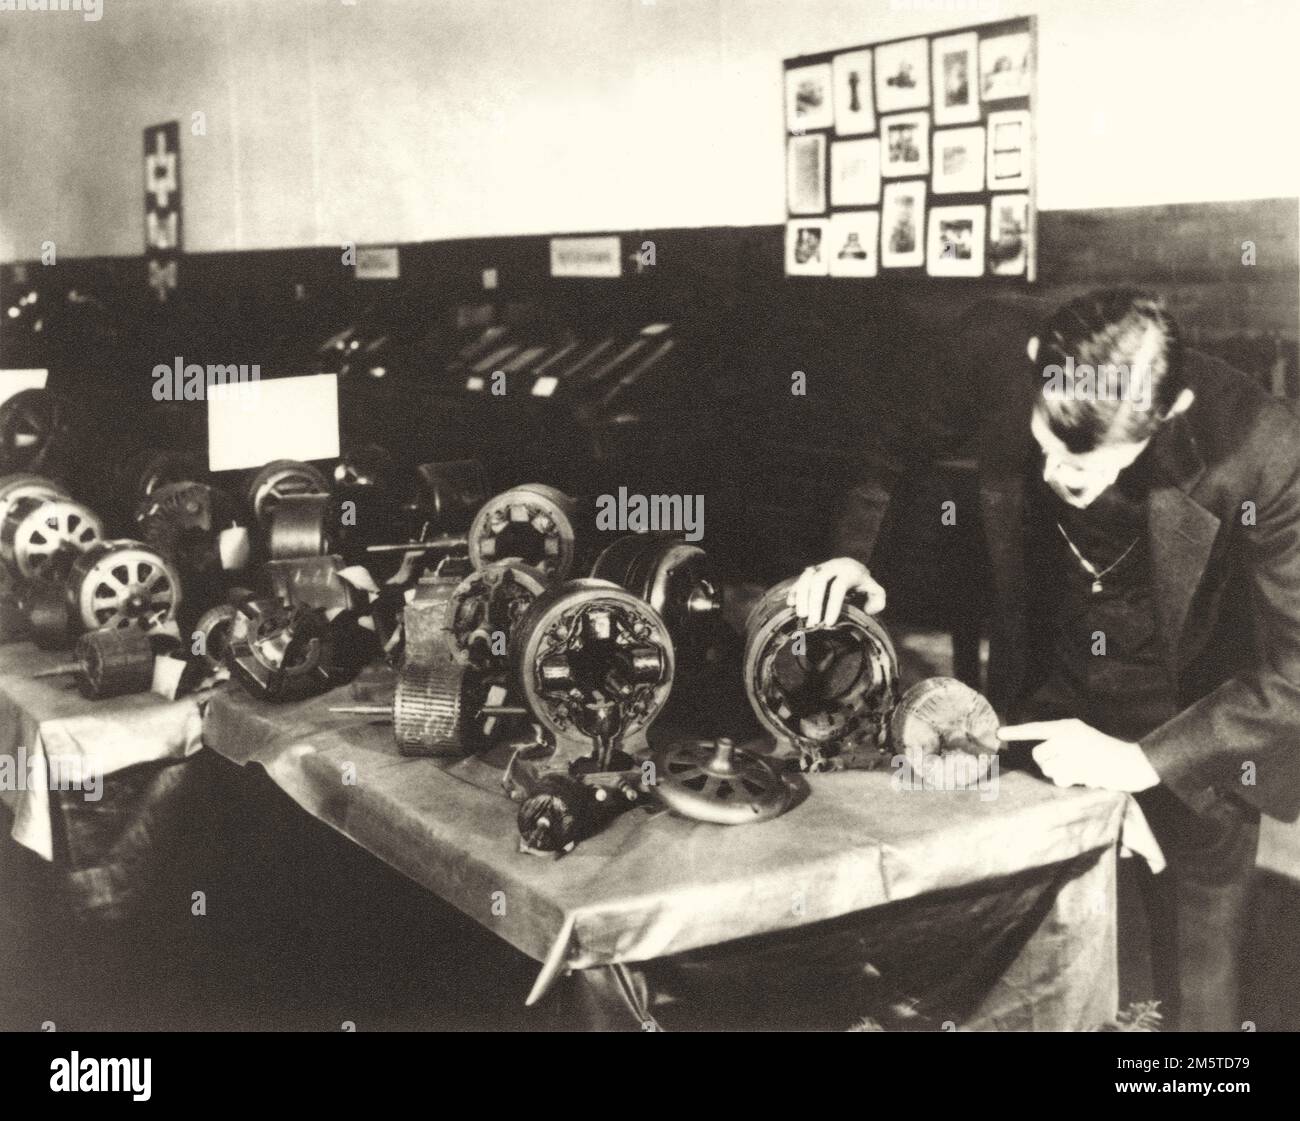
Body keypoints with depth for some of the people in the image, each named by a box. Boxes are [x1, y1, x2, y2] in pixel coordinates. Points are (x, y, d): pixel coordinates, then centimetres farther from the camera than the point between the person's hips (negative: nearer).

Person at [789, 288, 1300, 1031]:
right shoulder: (999, 349, -22)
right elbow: (904, 454, 0)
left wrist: (1144, 760, -31)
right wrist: (855, 555, -16)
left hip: (1195, 731, -3)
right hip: (1048, 694, 3)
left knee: (1196, 992, 10)